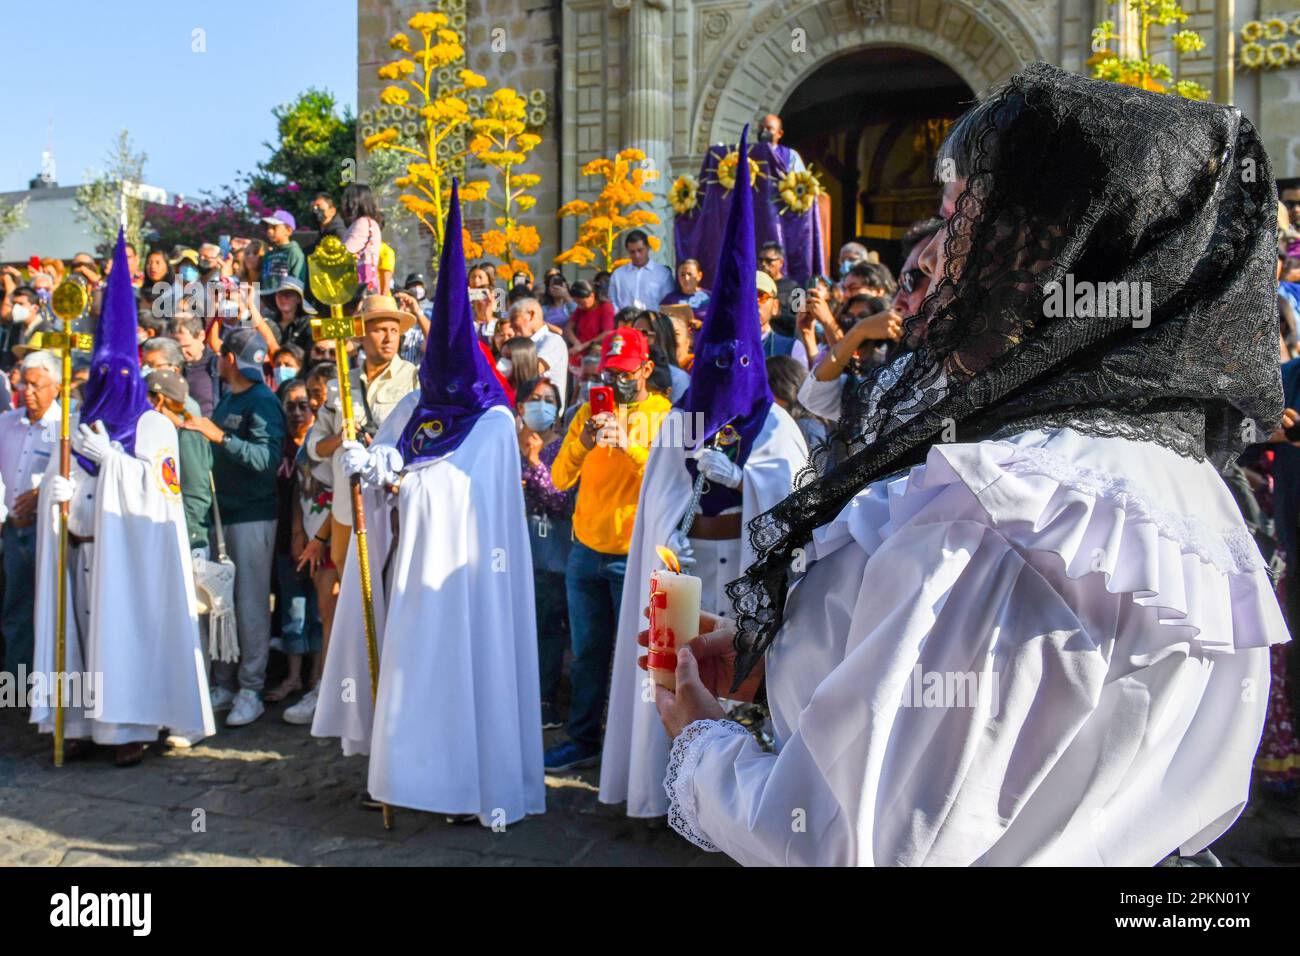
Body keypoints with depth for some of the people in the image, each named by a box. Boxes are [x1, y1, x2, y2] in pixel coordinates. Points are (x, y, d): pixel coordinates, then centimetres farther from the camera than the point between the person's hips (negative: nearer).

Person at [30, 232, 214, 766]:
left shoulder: (154, 427, 2)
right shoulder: (81, 428, 16)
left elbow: (158, 491, -9)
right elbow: (63, 485, 11)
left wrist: (111, 456, -14)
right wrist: (60, 493, -11)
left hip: (135, 552, -4)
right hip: (89, 551, 5)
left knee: (131, 630, -6)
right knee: (89, 627, 3)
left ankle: (131, 725, 0)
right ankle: (85, 722, 10)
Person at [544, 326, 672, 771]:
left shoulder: (665, 414, -3)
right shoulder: (589, 412, 7)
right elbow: (560, 479, -1)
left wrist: (627, 443, -30)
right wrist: (582, 444, -20)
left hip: (636, 555, -3)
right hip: (586, 551, 4)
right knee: (588, 653, 11)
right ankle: (583, 740, 22)